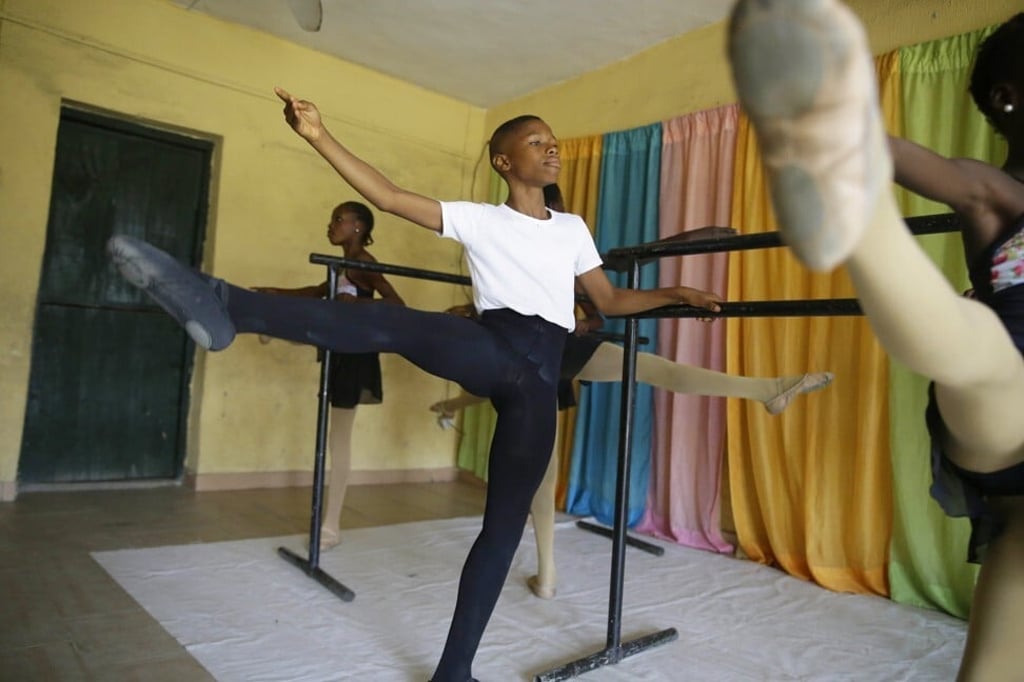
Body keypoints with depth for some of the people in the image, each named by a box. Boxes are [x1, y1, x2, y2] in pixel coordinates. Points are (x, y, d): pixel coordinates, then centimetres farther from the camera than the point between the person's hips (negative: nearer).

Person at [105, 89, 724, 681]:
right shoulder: (479, 219, 9)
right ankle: (222, 305, -48)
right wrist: (319, 137, -9)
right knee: (396, 324, -34)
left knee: (506, 525, 2)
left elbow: (610, 301, 27)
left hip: (538, 379, 3)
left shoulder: (573, 229, 22)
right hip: (490, 351, -3)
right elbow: (389, 197, -1)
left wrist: (674, 294, 18)